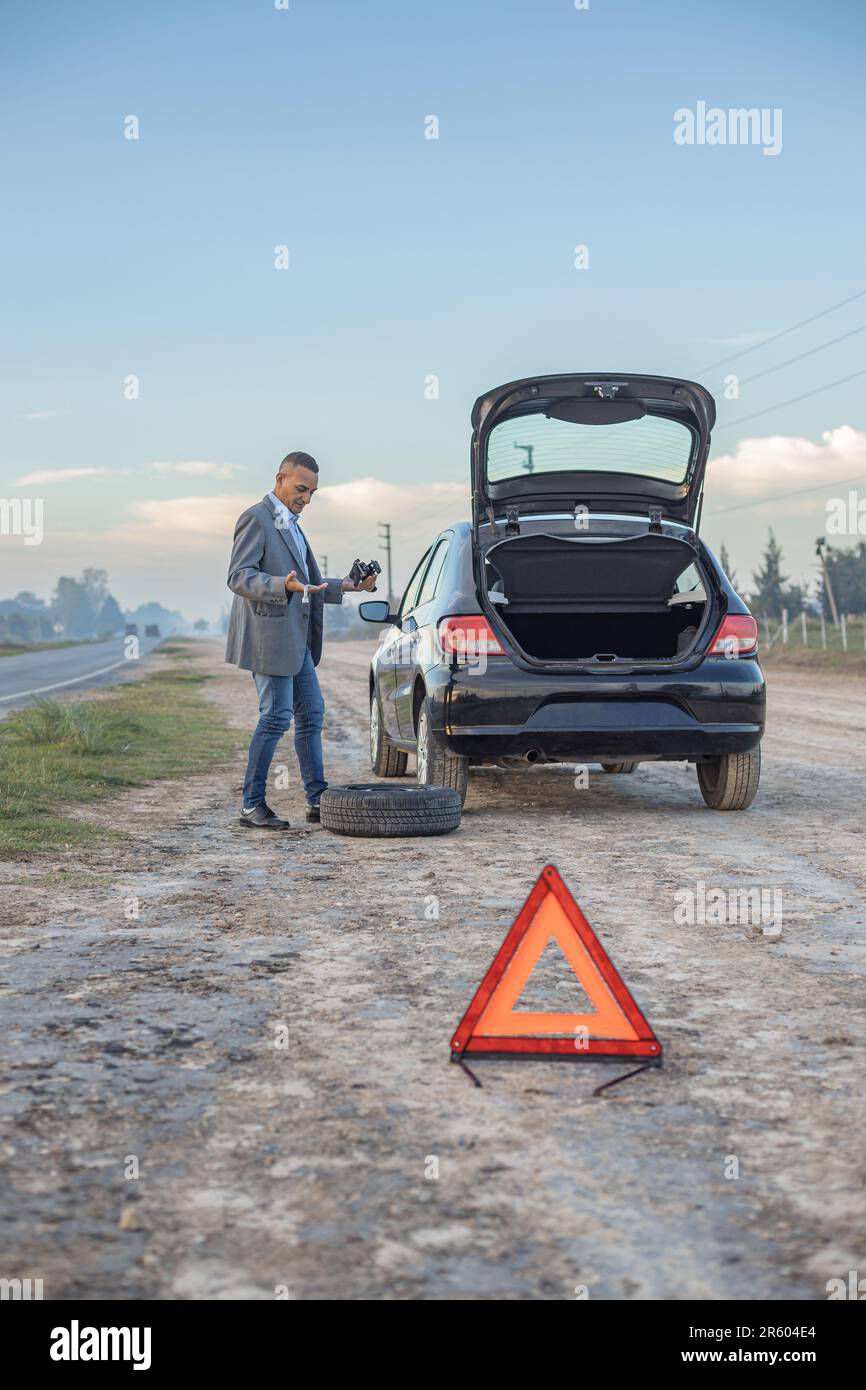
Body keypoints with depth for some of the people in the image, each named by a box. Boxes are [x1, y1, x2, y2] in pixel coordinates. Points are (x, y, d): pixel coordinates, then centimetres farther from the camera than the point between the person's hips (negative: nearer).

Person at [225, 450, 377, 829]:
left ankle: (318, 800, 17)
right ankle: (252, 806, -2)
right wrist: (284, 585, -33)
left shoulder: (291, 525, 21)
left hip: (297, 638, 10)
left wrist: (349, 585, 13)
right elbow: (238, 577, -19)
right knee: (276, 717, -9)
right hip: (270, 635, -10)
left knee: (311, 714, 11)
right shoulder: (256, 519, -9)